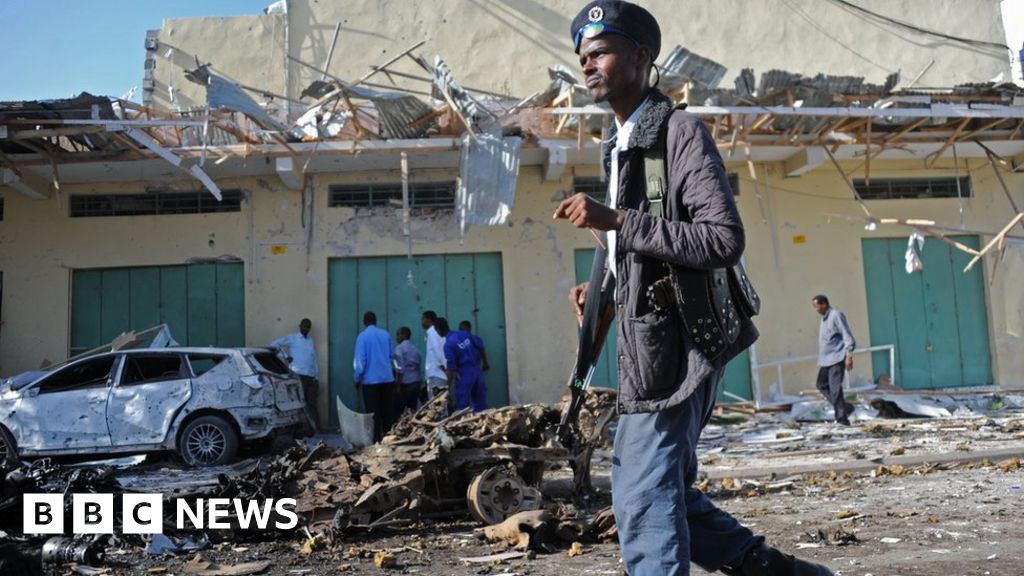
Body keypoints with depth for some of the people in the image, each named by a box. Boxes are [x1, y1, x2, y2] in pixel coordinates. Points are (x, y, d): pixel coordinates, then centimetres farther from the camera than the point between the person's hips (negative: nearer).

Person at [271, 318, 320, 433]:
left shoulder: (311, 341, 19)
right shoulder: (292, 338, 3)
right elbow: (274, 344, -2)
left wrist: (317, 377, 11)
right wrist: (286, 356, -5)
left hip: (311, 377, 5)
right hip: (298, 376, -5)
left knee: (312, 404, 5)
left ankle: (317, 429, 7)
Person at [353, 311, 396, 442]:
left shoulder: (362, 336, -8)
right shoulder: (386, 334, 4)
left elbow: (360, 359, -9)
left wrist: (357, 378, 0)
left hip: (370, 380, -4)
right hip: (388, 378, 4)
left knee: (374, 412, 2)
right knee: (388, 411, 11)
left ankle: (377, 440, 1)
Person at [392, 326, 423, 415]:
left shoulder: (399, 348, -7)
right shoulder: (415, 348, 14)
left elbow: (400, 368, -14)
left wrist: (398, 385, -12)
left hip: (405, 383, -7)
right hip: (416, 381, 7)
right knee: (413, 409, 7)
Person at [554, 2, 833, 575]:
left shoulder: (680, 131, -9)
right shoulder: (622, 144, 18)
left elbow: (724, 240, -20)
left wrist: (615, 220, -23)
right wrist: (599, 290, 9)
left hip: (675, 344, -9)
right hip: (649, 341, 9)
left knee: (644, 500, -4)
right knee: (663, 489, 16)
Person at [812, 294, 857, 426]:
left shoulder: (836, 315, -12)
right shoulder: (824, 318, 16)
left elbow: (847, 336, -15)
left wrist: (849, 355, -21)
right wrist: (821, 358, 23)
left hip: (837, 358, -10)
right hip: (825, 359, 10)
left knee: (835, 389, -10)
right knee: (822, 385, 11)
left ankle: (842, 418, -4)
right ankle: (845, 408, 17)